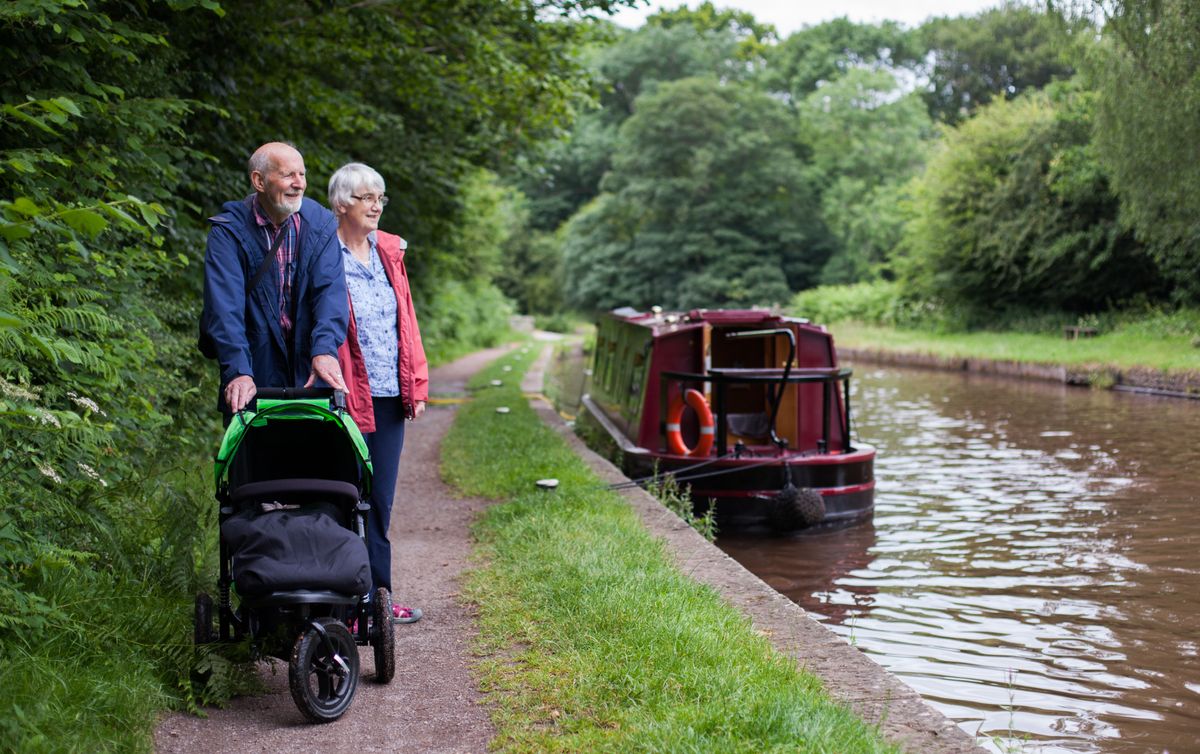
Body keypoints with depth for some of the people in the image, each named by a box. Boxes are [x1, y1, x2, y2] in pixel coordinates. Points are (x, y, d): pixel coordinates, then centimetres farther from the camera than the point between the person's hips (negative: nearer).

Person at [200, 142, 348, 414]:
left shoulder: (321, 223, 1)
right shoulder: (228, 231, -7)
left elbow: (331, 289, -10)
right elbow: (225, 307, -17)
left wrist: (325, 349, -28)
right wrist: (238, 371, -30)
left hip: (309, 374, 2)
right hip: (254, 377, -2)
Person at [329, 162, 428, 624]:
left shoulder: (389, 252, 12)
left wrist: (416, 386, 10)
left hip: (390, 396, 6)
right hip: (350, 397, -6)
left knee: (380, 499, 12)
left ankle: (376, 596, 21)